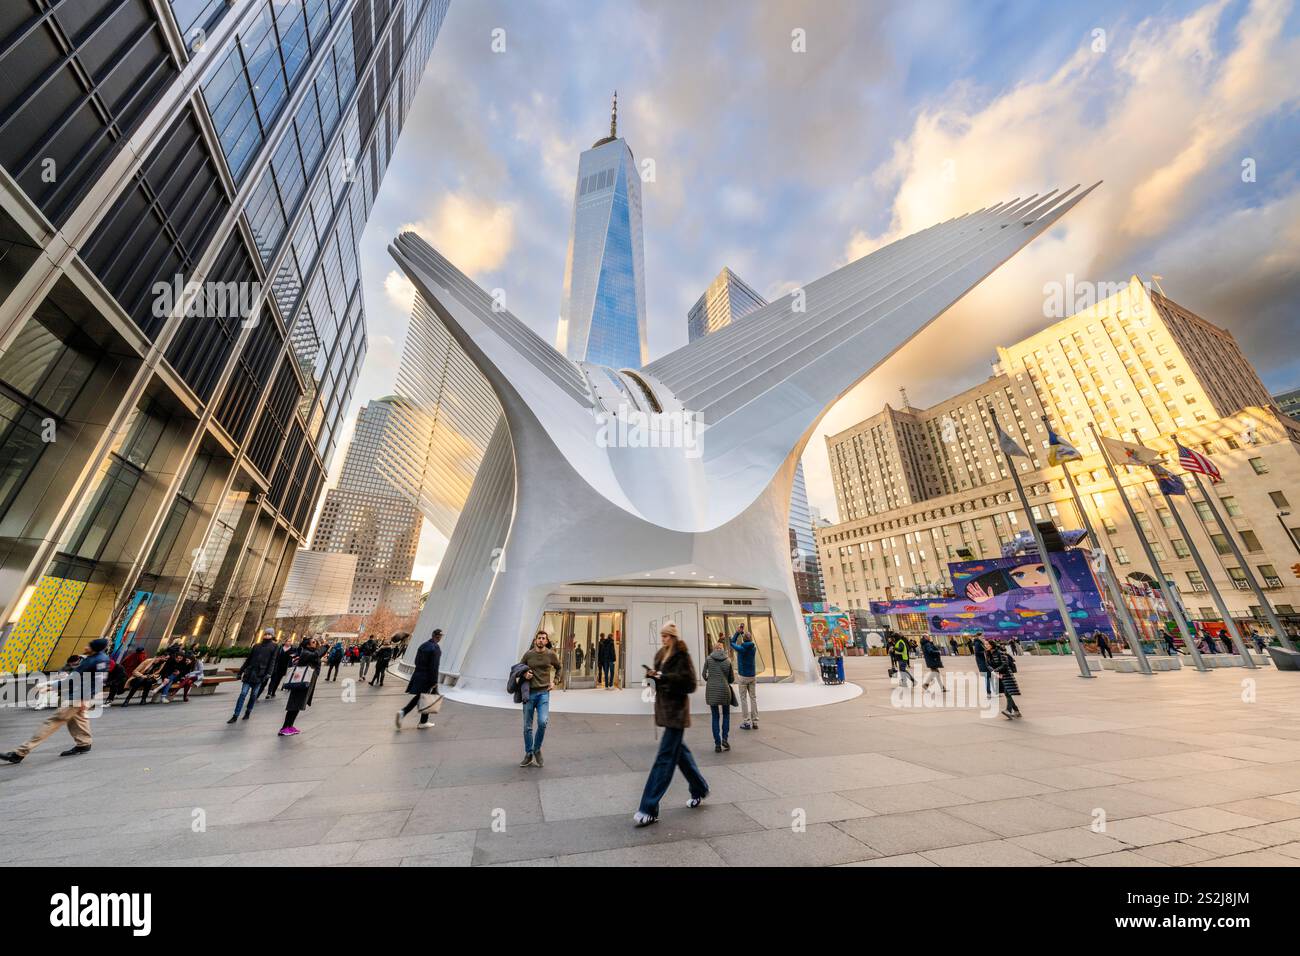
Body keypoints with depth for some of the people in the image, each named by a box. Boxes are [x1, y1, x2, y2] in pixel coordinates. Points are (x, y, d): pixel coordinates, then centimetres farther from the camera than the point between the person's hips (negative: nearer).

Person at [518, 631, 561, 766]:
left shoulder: (551, 654, -2)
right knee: (527, 726, 9)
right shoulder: (528, 654, -2)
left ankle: (537, 749, 11)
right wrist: (525, 674, -7)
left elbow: (558, 668, 16)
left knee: (542, 722, -15)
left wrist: (554, 681, 6)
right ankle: (528, 755, 27)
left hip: (544, 693, -1)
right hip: (529, 693, 1)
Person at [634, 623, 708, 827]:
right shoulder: (661, 655, 8)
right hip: (665, 708, 8)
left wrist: (663, 677, -23)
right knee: (679, 751, 20)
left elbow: (689, 683, -19)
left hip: (676, 710, -8)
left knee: (665, 758, -3)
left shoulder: (682, 655, -14)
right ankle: (700, 789, 40)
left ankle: (649, 810, 4)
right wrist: (653, 675, -6)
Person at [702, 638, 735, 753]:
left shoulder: (708, 659, -1)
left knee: (715, 717, 12)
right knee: (726, 714, 21)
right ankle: (724, 738, 9)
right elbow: (732, 678, 6)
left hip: (711, 690, 0)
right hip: (724, 689, 0)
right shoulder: (728, 660, 0)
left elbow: (703, 674, 6)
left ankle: (717, 744, 11)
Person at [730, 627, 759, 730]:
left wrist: (737, 632, 4)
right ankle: (755, 722, 14)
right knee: (753, 698, 10)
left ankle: (746, 722, 5)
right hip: (753, 676, 4)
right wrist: (744, 633, 20)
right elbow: (749, 642, 17)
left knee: (744, 699, 4)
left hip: (743, 677, -4)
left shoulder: (741, 649, -15)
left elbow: (732, 643, 1)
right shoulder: (753, 648, -4)